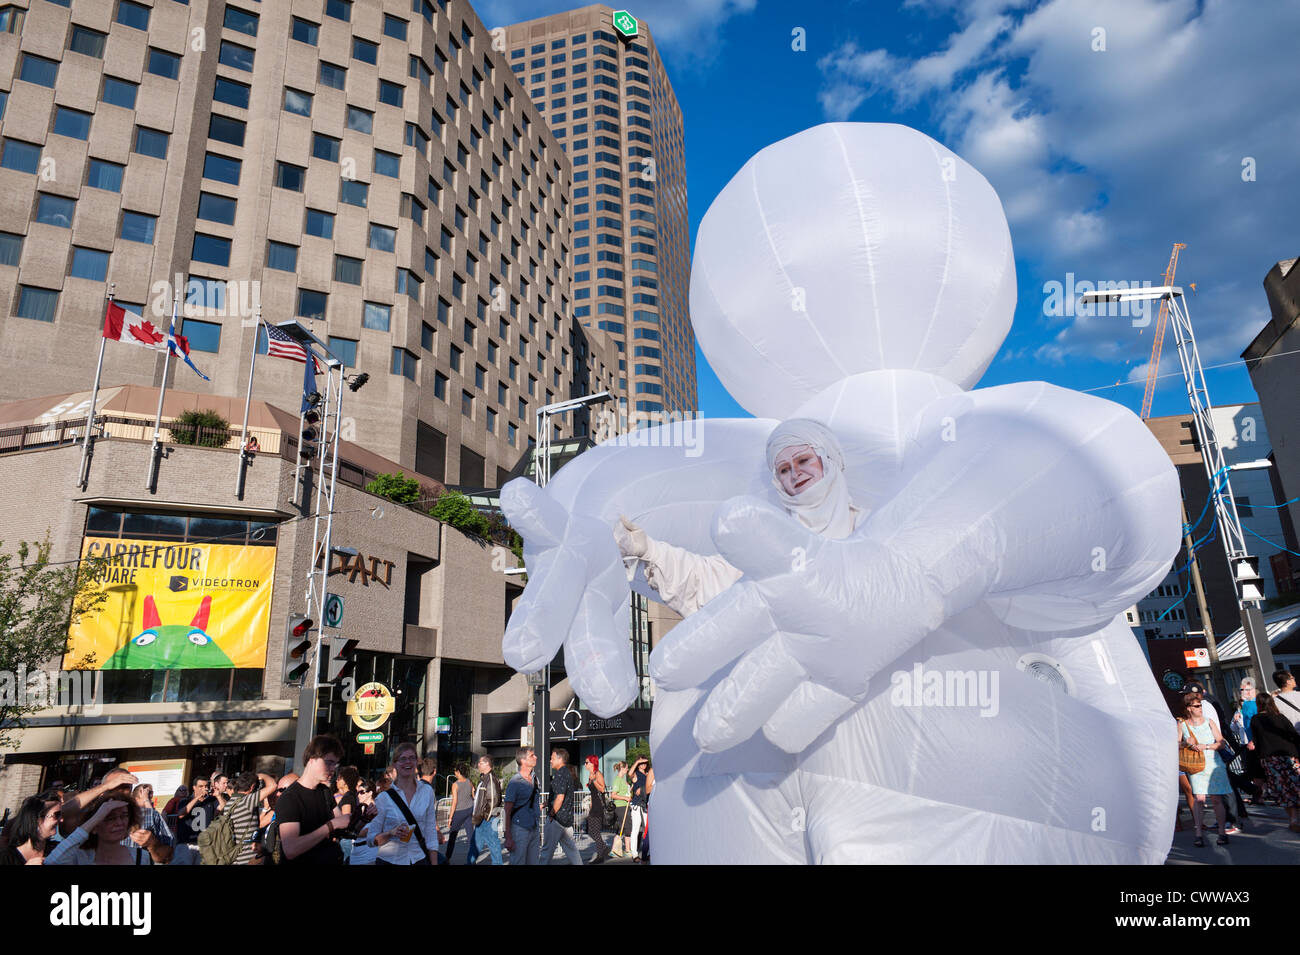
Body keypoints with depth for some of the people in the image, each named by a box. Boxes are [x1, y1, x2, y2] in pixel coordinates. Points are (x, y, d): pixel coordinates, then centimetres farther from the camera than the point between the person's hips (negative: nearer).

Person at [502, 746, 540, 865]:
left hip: (533, 829, 7)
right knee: (518, 862, -2)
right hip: (519, 829, -7)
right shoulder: (515, 782, -13)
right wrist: (508, 838, -15)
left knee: (534, 861, 11)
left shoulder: (534, 779, 9)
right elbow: (507, 812, -13)